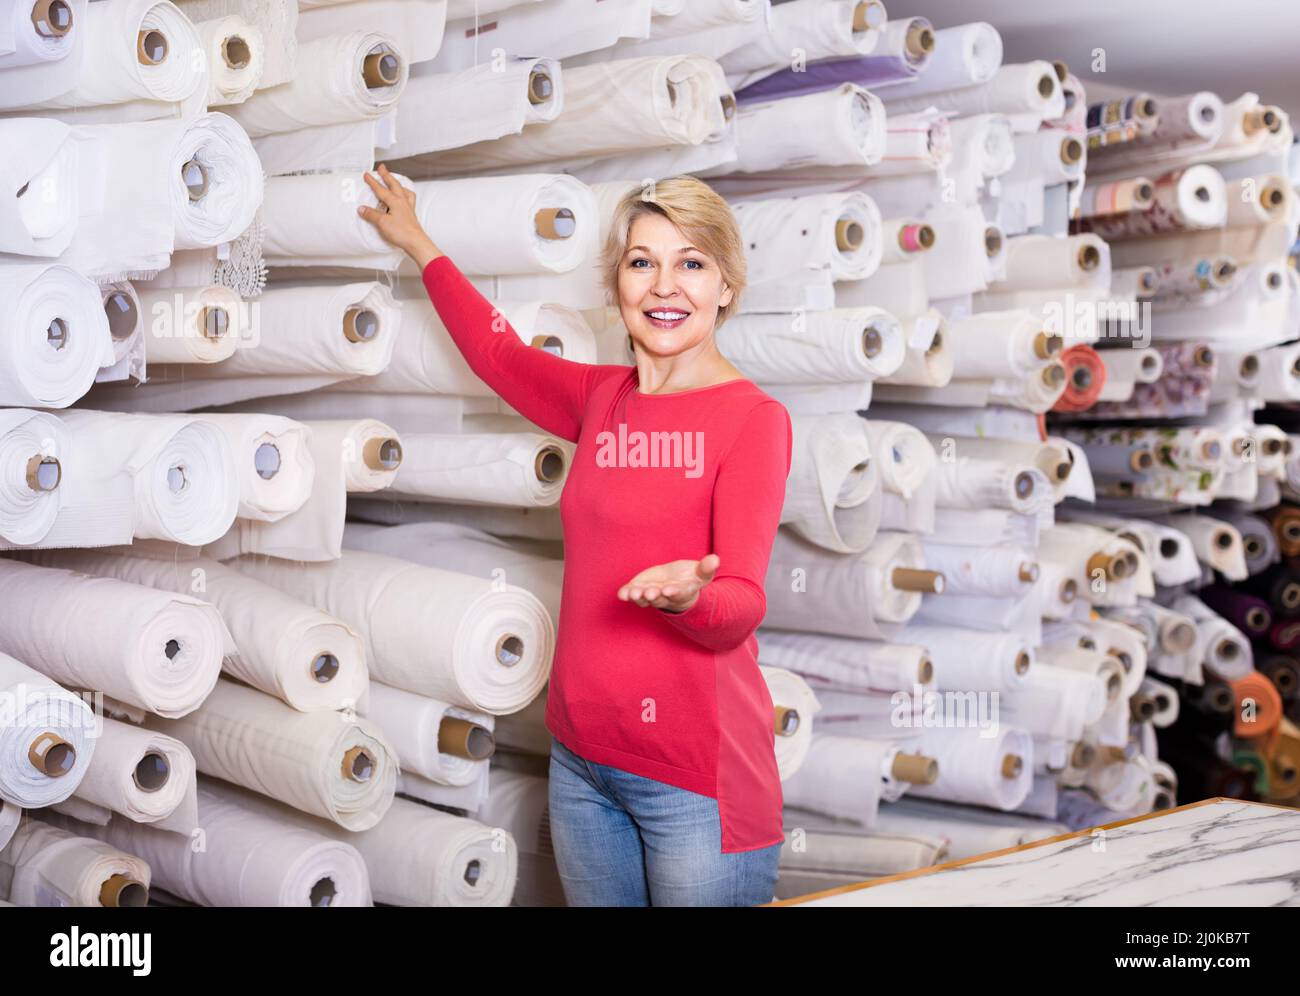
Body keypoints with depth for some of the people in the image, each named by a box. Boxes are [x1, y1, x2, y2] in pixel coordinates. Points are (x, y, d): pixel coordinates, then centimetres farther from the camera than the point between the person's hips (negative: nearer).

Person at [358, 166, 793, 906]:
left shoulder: (753, 418, -10)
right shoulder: (604, 401, 8)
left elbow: (741, 609, -16)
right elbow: (498, 349, 26)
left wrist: (687, 595, -38)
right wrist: (417, 242, 35)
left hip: (694, 777, -6)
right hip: (582, 755, 6)